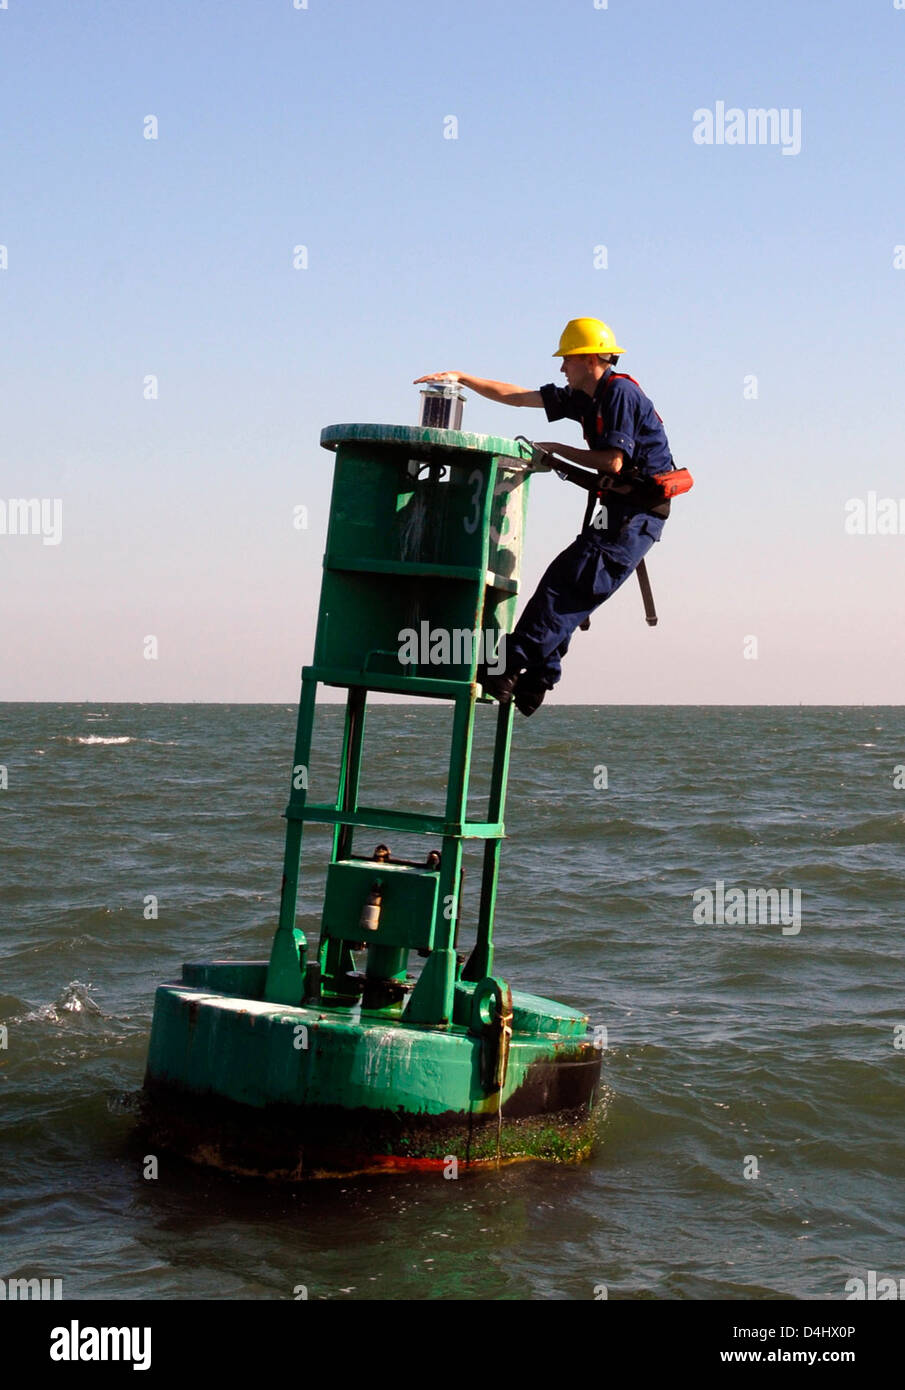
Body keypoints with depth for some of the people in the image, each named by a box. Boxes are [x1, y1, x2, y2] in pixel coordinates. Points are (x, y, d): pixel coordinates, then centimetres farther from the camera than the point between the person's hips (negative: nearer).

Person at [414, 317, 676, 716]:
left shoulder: (620, 392, -13)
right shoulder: (584, 397, 15)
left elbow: (613, 461, -21)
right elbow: (517, 396, 20)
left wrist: (559, 450, -8)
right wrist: (461, 378, 17)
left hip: (638, 512, -10)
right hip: (621, 510, 10)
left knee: (570, 583, -16)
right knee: (565, 582, 5)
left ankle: (513, 664, -21)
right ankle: (535, 680, 3)